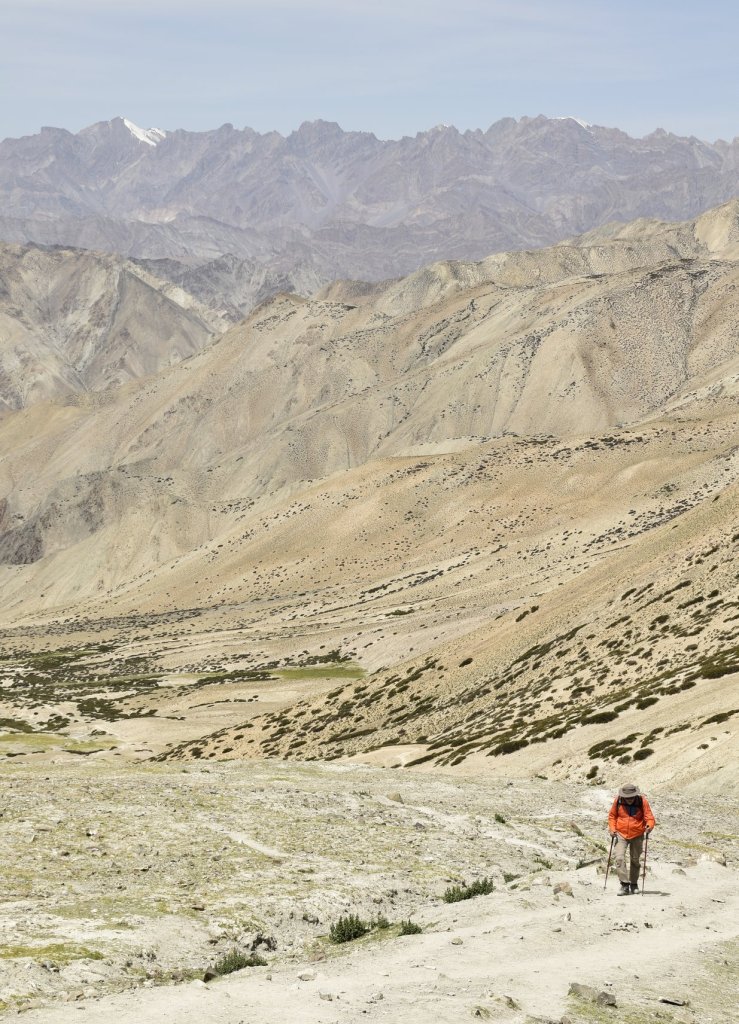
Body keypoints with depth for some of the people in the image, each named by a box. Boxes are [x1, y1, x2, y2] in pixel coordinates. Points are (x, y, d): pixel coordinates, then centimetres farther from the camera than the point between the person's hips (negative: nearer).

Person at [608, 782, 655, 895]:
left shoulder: (642, 801, -12)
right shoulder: (618, 801, -9)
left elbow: (649, 817, -10)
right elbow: (612, 816, 6)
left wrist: (649, 826, -32)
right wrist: (612, 828, -8)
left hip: (637, 836, 0)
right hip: (621, 835, 0)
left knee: (635, 860, 13)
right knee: (619, 858, -17)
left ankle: (634, 884, 32)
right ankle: (625, 885, -15)